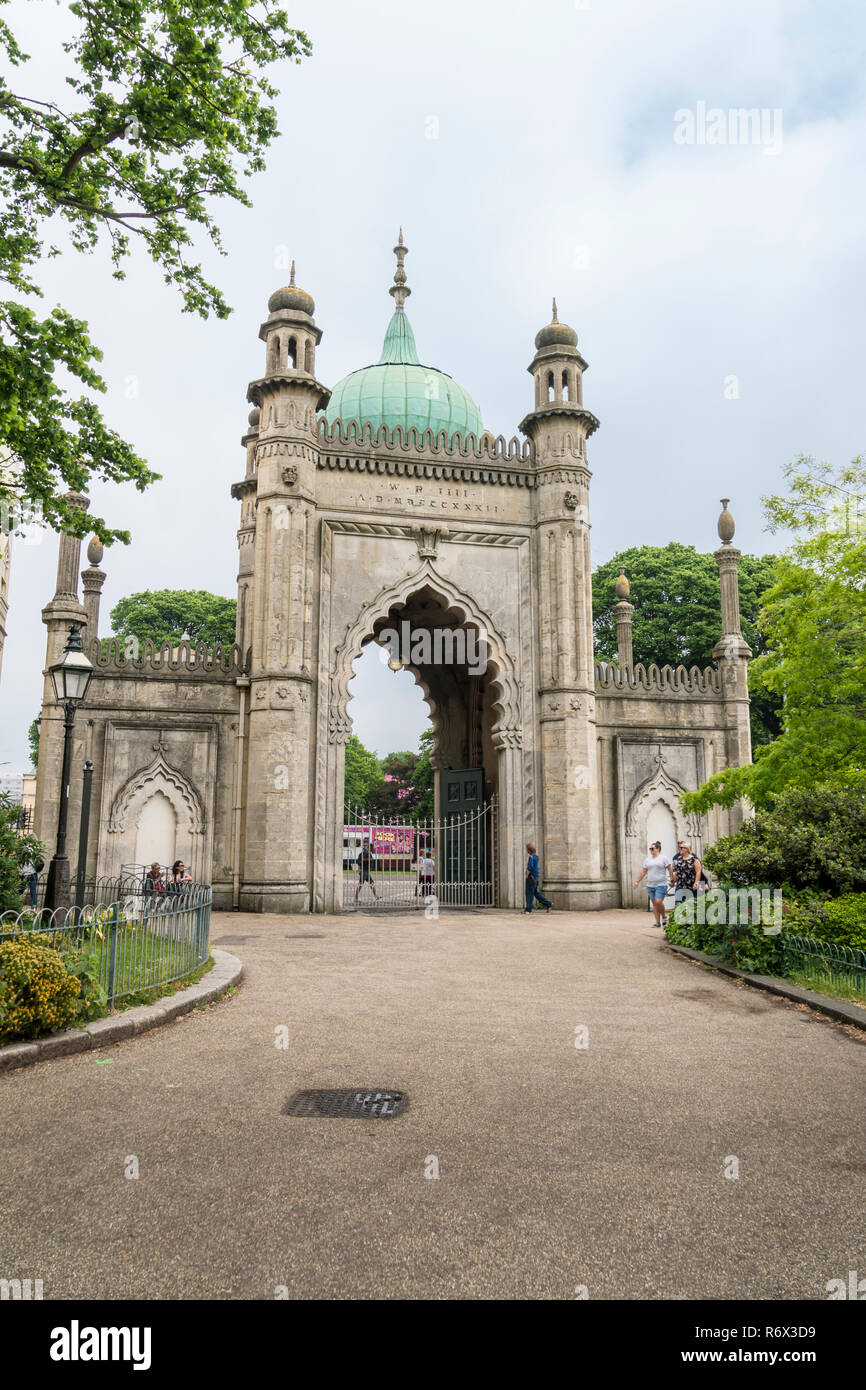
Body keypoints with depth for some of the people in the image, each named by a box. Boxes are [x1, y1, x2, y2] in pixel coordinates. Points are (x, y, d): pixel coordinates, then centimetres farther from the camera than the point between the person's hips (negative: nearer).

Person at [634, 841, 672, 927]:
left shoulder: (664, 858, -1)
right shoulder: (648, 859, 13)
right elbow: (643, 872, 16)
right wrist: (637, 881, 13)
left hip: (661, 884, -5)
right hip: (650, 885, 5)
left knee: (658, 902, -16)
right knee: (654, 904, 4)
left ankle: (663, 917, 8)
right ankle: (657, 922, 9)